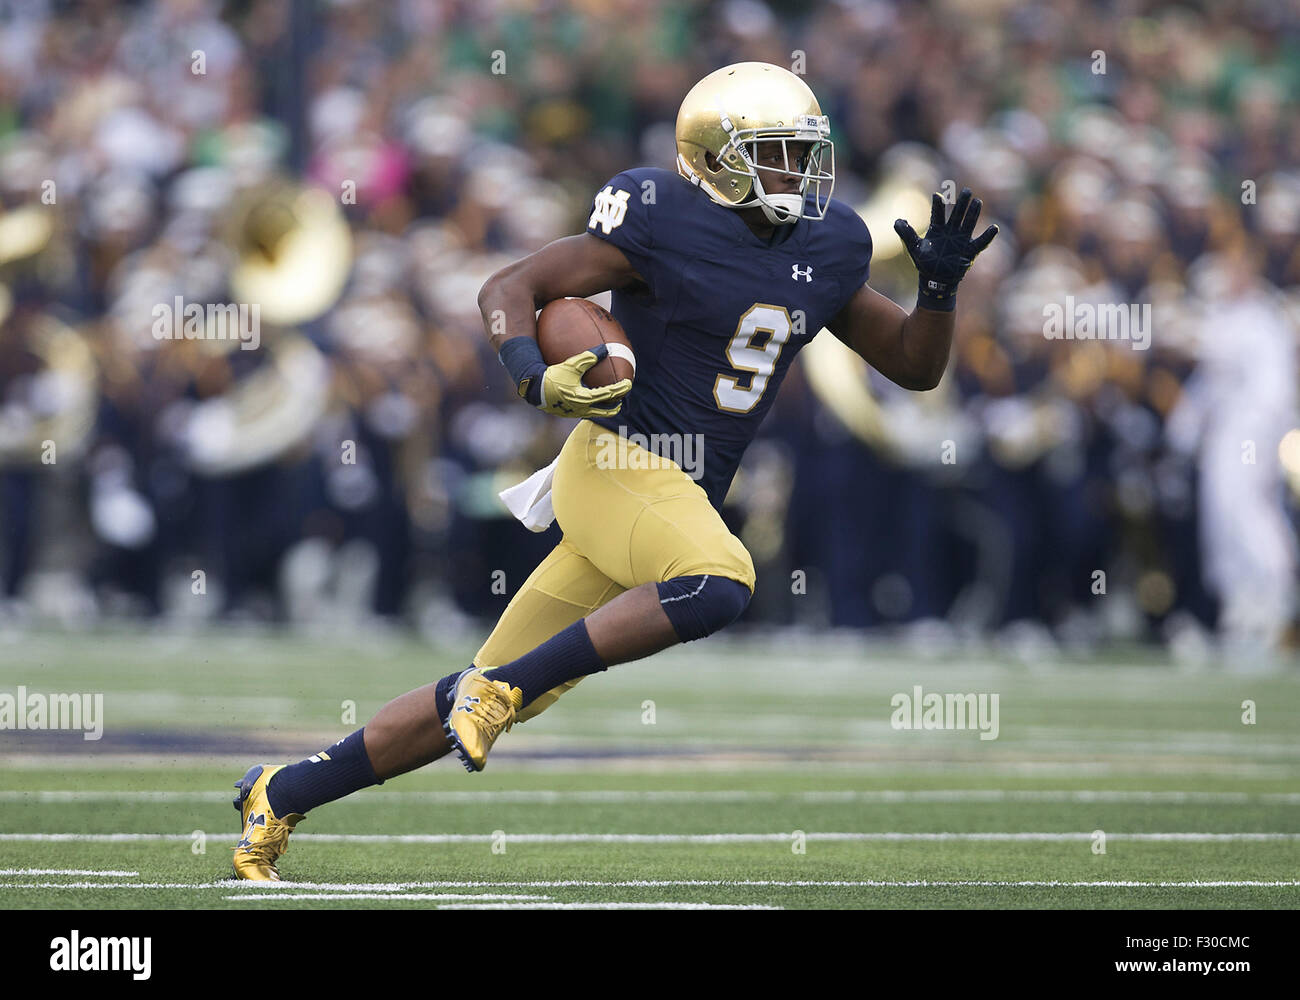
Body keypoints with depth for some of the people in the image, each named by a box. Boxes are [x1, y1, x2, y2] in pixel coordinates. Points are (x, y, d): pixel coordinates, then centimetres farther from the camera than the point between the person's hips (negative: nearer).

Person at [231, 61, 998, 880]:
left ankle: (284, 794, 16)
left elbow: (916, 366, 19)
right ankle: (501, 687, -23)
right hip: (617, 464, -7)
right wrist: (534, 377, -24)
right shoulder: (665, 224, -9)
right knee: (718, 585, -35)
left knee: (488, 701, 6)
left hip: (684, 497, 7)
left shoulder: (825, 251, 11)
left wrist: (941, 286, 0)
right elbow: (510, 288, -5)